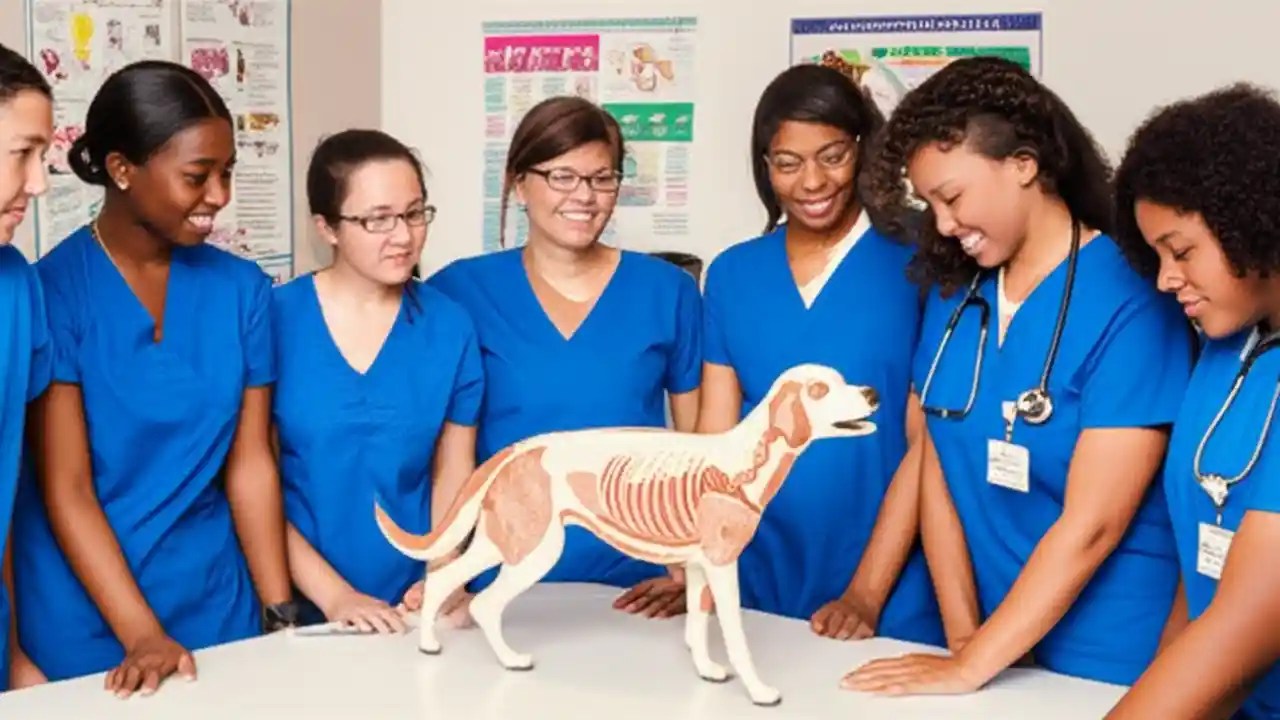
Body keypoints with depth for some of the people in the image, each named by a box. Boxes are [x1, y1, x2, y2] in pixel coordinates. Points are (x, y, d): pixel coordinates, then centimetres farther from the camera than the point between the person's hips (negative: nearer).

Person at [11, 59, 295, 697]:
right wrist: (143, 634, -18)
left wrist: (281, 612, -5)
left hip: (215, 606, 4)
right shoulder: (52, 289, -11)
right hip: (86, 624, -3)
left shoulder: (242, 288, 0)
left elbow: (250, 463, 1)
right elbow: (66, 489, -12)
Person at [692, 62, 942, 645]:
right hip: (758, 581, 3)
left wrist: (867, 592, -12)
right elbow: (716, 433, 6)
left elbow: (926, 439, -8)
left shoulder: (916, 261, -6)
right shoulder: (731, 274, 6)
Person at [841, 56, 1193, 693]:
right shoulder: (951, 291, 1)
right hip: (987, 643, 5)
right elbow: (937, 470, 1)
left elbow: (1090, 526, -19)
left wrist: (970, 668, -17)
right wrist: (963, 637, -6)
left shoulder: (1129, 304, -16)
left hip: (1106, 661, -5)